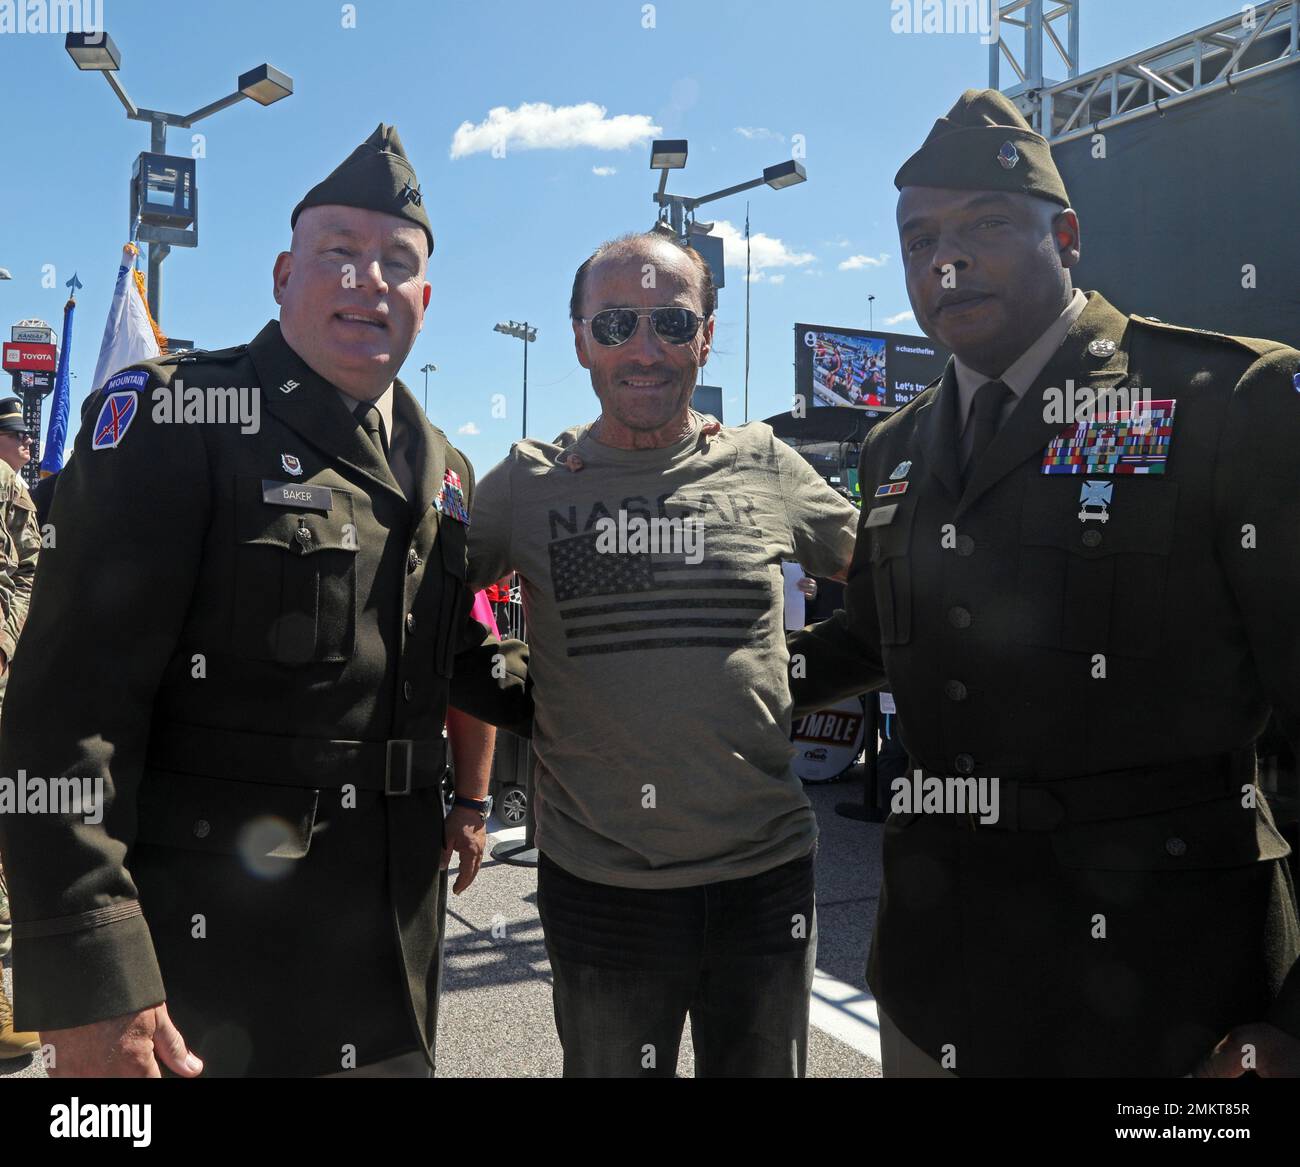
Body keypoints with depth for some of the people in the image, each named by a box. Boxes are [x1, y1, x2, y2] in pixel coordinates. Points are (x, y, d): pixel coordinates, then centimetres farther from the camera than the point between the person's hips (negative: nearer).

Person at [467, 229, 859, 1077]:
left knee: (761, 1066, 19)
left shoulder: (765, 468, 0)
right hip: (598, 888, 0)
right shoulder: (530, 484, -1)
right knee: (607, 1067, 17)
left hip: (764, 879, 1)